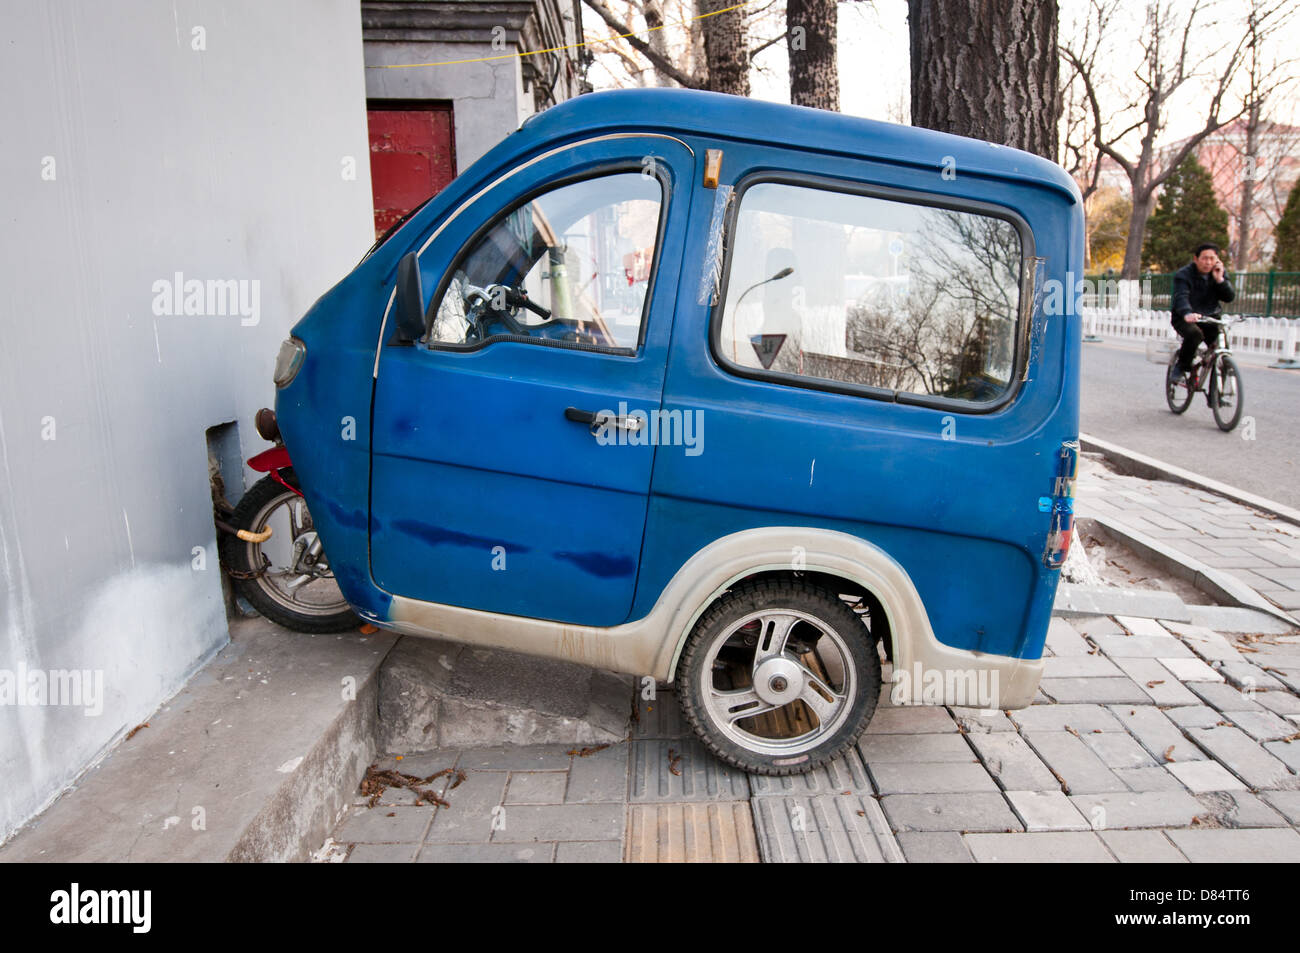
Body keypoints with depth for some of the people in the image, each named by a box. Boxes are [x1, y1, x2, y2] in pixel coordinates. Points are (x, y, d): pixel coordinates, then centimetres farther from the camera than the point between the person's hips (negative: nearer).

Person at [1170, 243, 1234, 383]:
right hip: (1185, 318, -5)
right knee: (1194, 334, -36)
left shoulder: (1218, 273, 5)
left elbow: (1230, 297, -4)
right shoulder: (1183, 274, -11)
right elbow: (1181, 297, -29)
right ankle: (1181, 367, -13)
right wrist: (1187, 314, -50)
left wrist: (1220, 279, -19)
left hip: (1210, 318, 5)